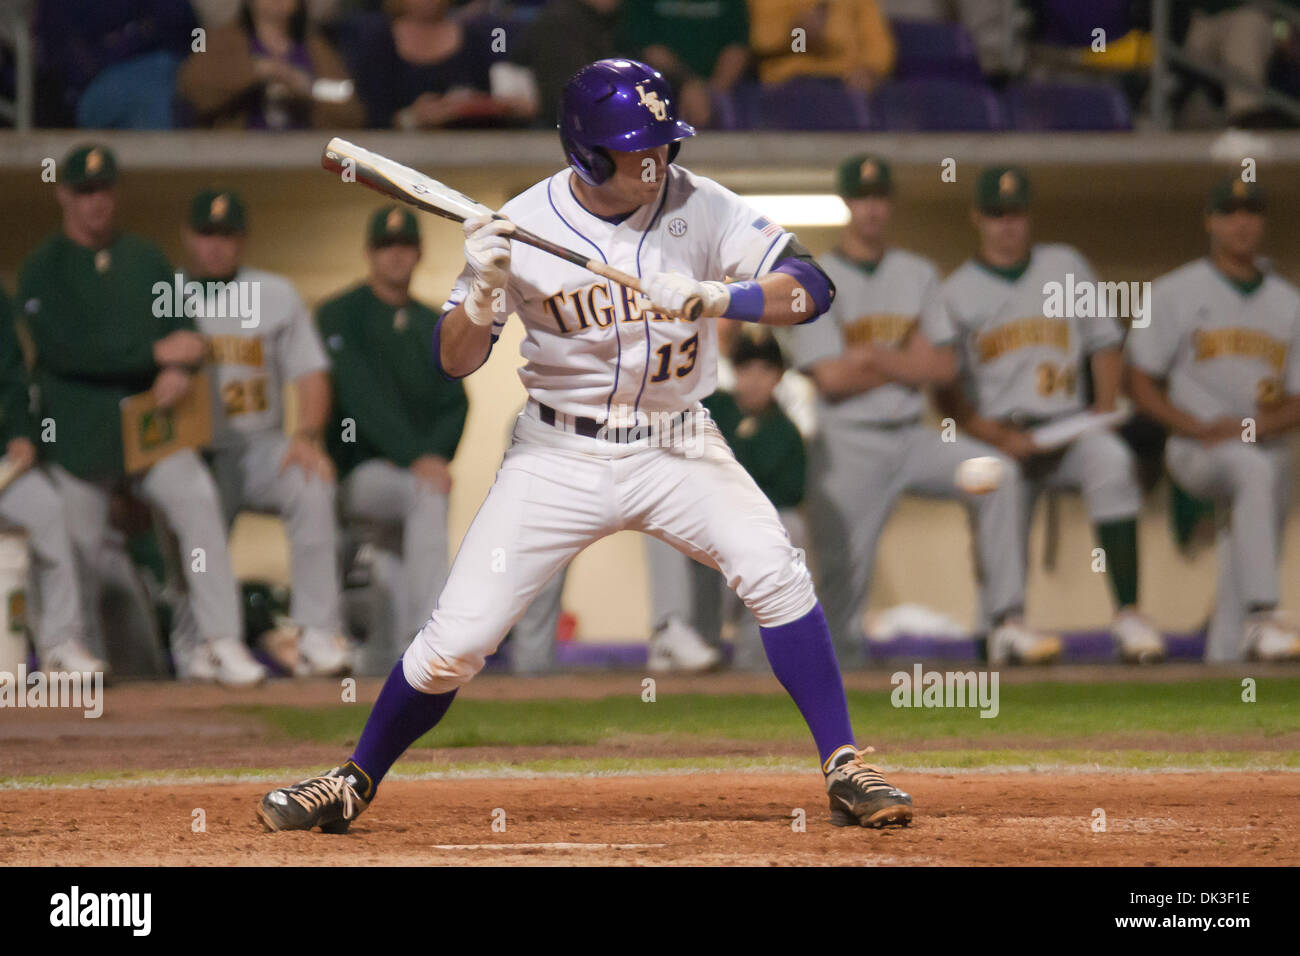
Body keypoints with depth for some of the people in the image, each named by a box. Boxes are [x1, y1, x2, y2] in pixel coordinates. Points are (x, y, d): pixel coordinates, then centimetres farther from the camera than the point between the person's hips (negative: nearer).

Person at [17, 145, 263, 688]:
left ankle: (219, 643, -24)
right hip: (77, 435, -2)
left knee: (198, 500, -20)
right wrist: (157, 353, -17)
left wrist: (181, 371, -12)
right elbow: (62, 349, -14)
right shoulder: (42, 271, 0)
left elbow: (181, 329, 13)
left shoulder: (146, 260, 16)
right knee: (81, 545, -1)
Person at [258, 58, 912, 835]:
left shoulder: (699, 207, -10)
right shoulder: (523, 227, -11)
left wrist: (712, 295, -33)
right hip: (560, 457, -1)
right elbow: (456, 360, -7)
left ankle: (845, 770, -13)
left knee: (776, 575, -23)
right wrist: (484, 288, -27)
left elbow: (811, 288, -17)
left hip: (676, 448, 1)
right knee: (458, 638, -5)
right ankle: (355, 783, 17)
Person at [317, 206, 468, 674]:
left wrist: (434, 452, -14)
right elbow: (361, 397, -15)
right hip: (358, 472, -7)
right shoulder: (340, 316, -2)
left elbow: (455, 406, 8)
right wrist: (415, 457, -27)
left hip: (414, 472, 7)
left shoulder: (435, 328, 17)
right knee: (426, 495, -34)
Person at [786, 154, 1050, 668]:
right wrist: (911, 362, -4)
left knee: (996, 473, -21)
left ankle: (1007, 623, -25)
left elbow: (945, 366, 3)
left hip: (912, 438, 3)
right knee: (843, 569, -11)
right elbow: (831, 378, -10)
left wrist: (878, 359, -10)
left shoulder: (919, 274, 13)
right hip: (849, 446, -3)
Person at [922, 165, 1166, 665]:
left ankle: (1127, 614, -34)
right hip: (996, 434, 0)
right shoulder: (953, 295, 9)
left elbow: (1104, 344, 19)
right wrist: (999, 437, -14)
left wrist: (1102, 414, 2)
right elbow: (944, 387, 1)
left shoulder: (1066, 266, 17)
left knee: (1112, 460, -31)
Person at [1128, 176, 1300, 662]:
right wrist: (1201, 428, -13)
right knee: (1255, 473, -36)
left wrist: (1261, 425, -12)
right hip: (1195, 452, -6)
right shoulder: (1175, 293, 6)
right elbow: (1142, 385, 2)